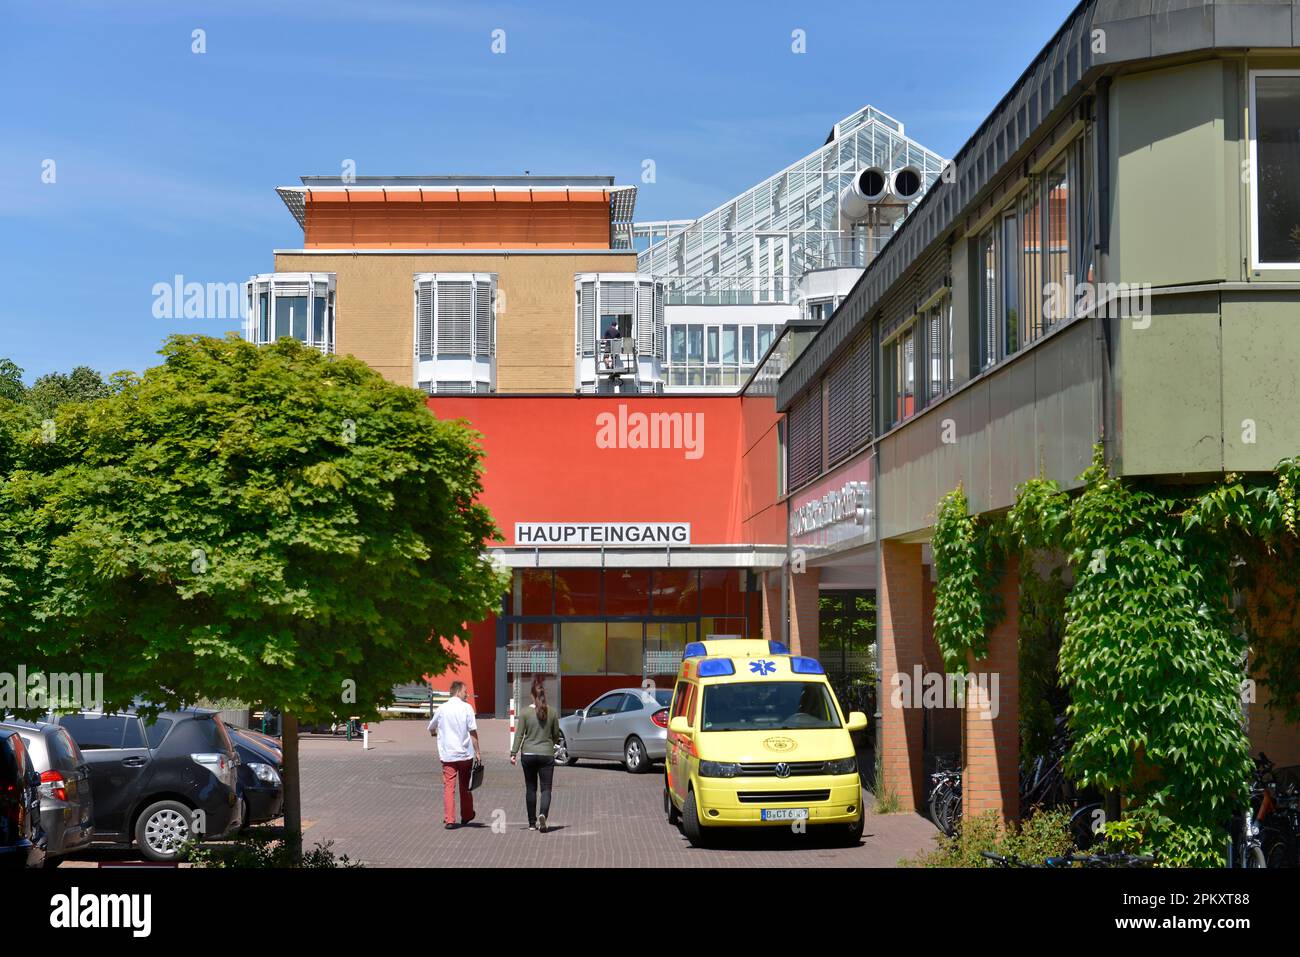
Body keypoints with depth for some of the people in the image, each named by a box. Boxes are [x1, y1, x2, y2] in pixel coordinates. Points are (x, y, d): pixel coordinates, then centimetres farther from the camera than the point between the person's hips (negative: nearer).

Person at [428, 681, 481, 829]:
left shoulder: (442, 708, 4)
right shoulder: (466, 707, -5)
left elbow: (431, 728, 19)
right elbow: (473, 731, -9)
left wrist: (434, 733, 43)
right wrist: (478, 751, -4)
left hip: (447, 754, 1)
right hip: (465, 754, -1)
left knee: (448, 787, 1)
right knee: (465, 786, 14)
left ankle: (449, 819, -6)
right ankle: (466, 816, 27)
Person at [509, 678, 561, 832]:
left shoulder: (526, 712, -6)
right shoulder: (552, 712, -2)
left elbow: (519, 734, -6)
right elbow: (556, 734, 6)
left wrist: (513, 753, -1)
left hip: (528, 754, 0)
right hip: (547, 754, 0)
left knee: (530, 788, 11)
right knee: (546, 788, 1)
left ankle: (532, 823, 16)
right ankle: (543, 815, -24)